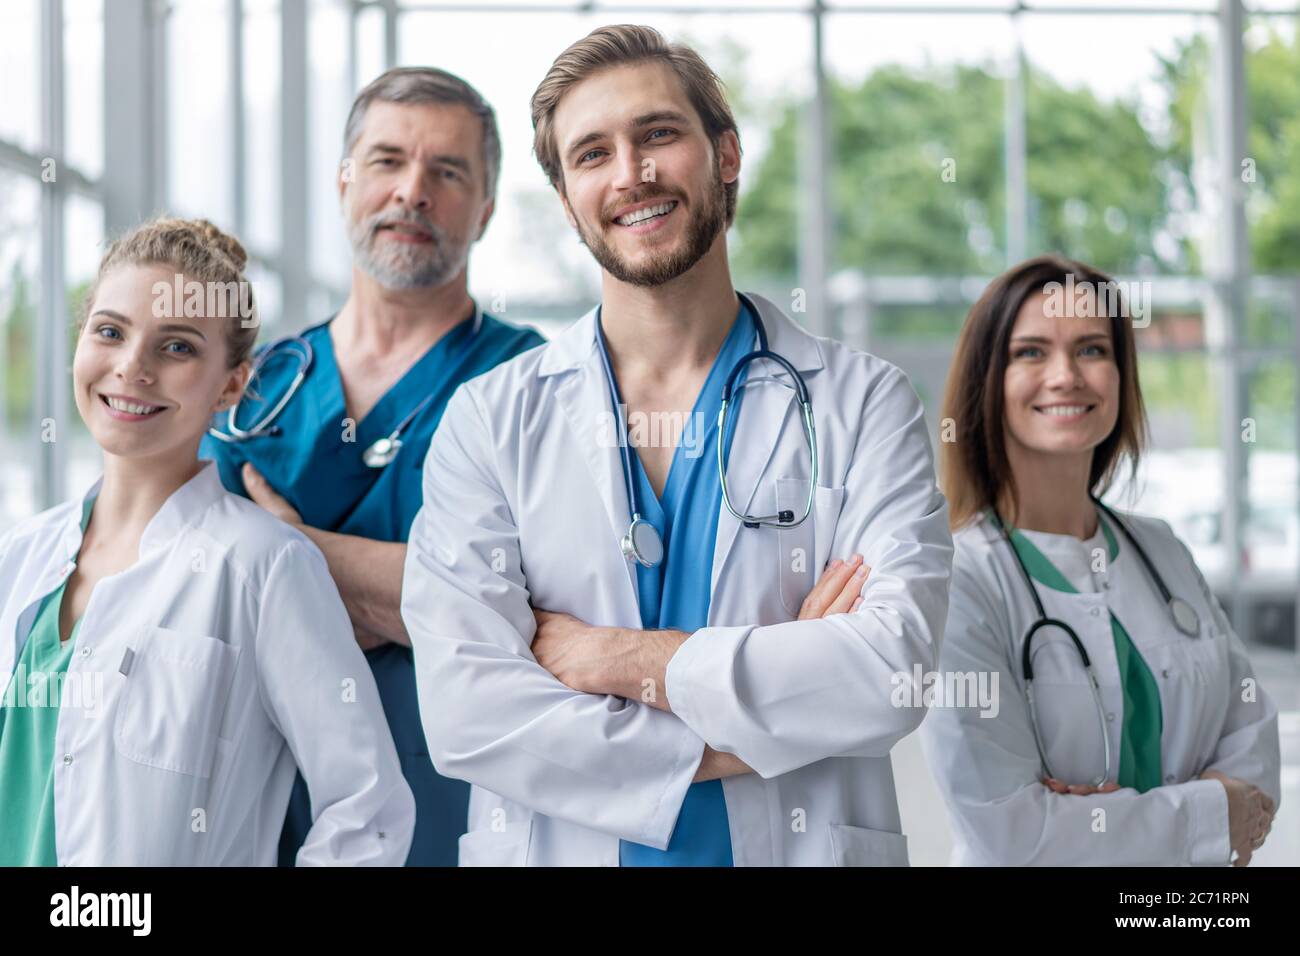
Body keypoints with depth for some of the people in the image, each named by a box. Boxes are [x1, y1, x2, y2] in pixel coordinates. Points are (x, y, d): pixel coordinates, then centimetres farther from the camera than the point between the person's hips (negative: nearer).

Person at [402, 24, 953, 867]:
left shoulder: (863, 404, -3)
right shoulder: (490, 419, -2)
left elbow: (892, 672, -17)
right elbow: (462, 707, -13)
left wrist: (608, 657, -15)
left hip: (803, 846, 0)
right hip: (554, 848, 1)